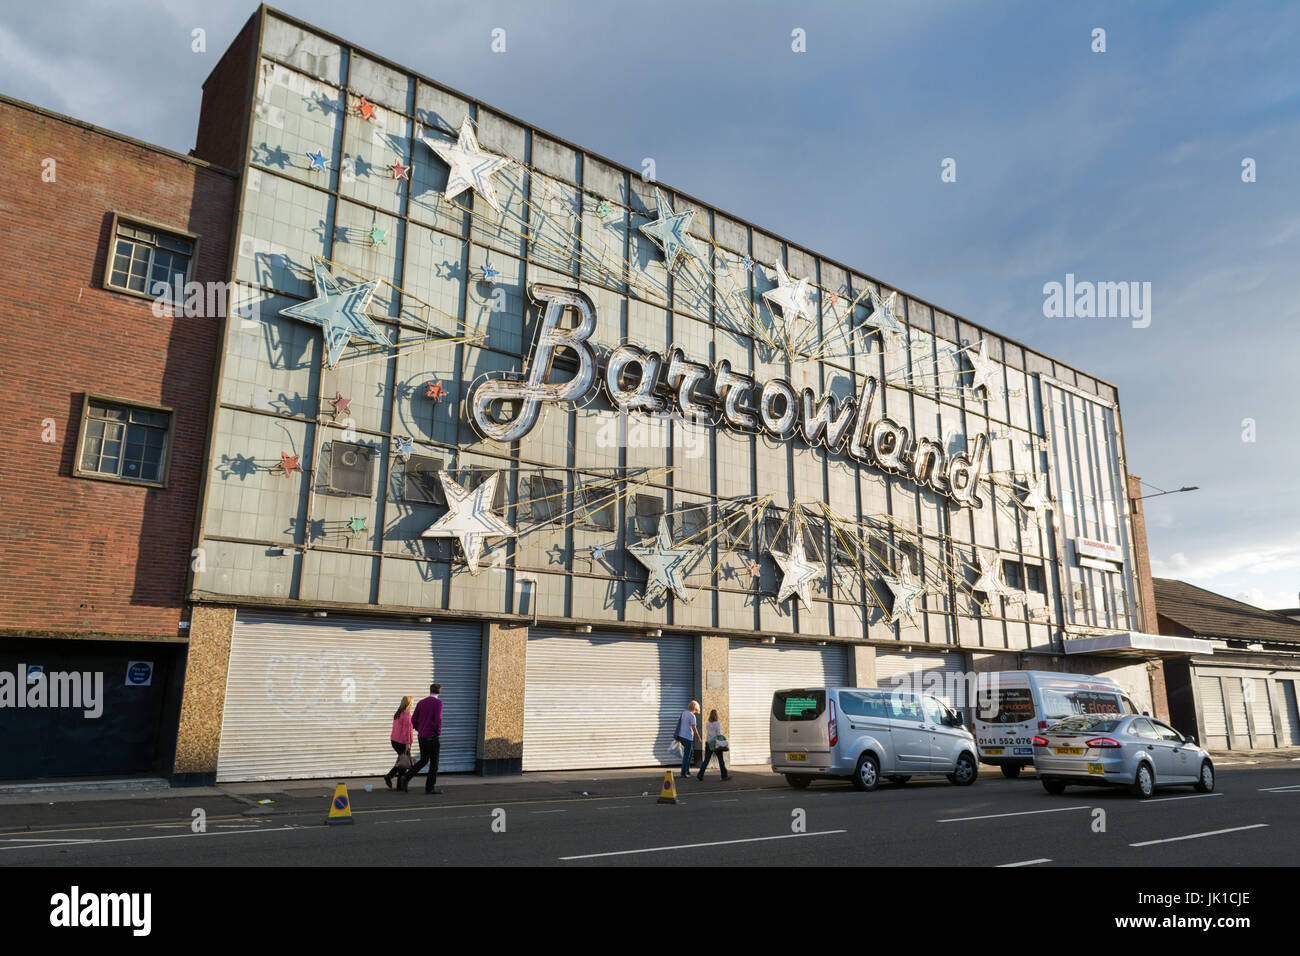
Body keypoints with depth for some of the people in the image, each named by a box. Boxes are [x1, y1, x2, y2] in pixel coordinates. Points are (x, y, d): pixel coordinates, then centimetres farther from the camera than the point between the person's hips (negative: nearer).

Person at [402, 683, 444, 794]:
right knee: (434, 762, 5)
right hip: (432, 737, -6)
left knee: (423, 760, 19)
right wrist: (439, 732, -4)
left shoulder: (421, 703, 8)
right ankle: (430, 787, 7)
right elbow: (438, 719, -21)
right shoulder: (438, 702, -11)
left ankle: (407, 777, 2)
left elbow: (413, 720, 8)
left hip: (421, 737, 6)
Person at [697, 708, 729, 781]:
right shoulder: (718, 723, -6)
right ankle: (724, 776, 14)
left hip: (708, 743, 3)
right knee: (721, 760, 9)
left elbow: (707, 734, 0)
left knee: (706, 760, 4)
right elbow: (719, 734, -10)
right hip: (716, 744, -3)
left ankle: (700, 774, -8)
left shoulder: (707, 724, 6)